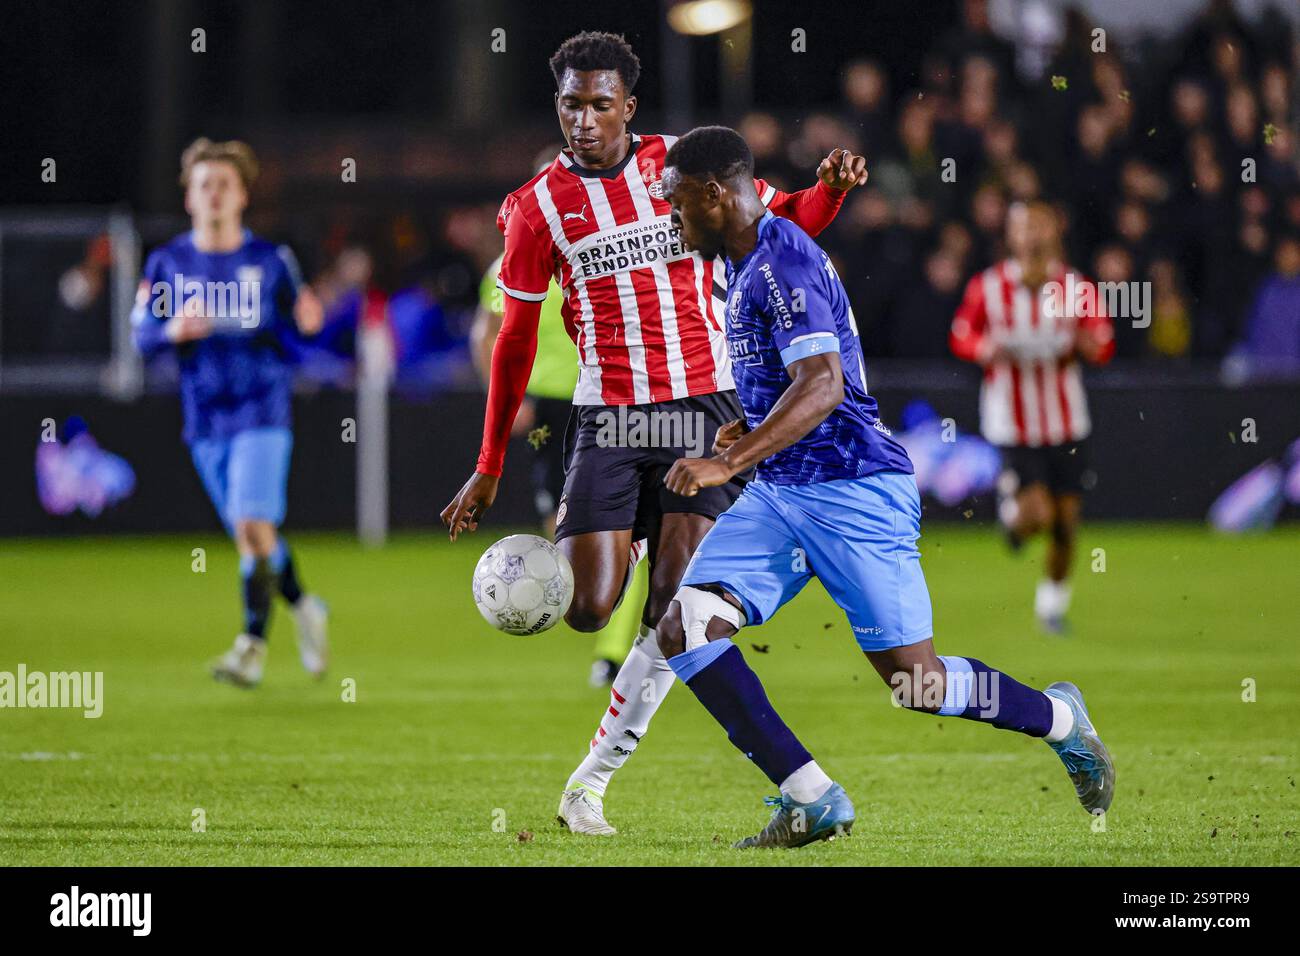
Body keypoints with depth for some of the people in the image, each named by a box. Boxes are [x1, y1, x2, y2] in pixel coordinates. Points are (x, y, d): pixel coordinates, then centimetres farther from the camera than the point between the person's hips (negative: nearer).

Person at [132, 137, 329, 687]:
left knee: (254, 525, -17)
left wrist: (307, 323, -17)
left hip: (262, 412, -3)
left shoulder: (271, 261, 0)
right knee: (247, 534, 11)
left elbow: (296, 331, 6)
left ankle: (253, 643, -15)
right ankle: (304, 610, 34)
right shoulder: (167, 264, 4)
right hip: (205, 418, 3)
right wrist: (175, 331, -17)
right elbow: (142, 336, 4)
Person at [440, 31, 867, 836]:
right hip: (607, 418, 0)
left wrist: (830, 188, -7)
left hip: (704, 409, 0)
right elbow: (516, 340, 10)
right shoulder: (538, 207, 3)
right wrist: (490, 468, 12)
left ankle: (591, 780, -1)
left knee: (674, 605, -11)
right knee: (588, 610, -12)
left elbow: (785, 224, 16)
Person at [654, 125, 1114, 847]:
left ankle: (1061, 719, 23)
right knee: (684, 630, -10)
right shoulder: (744, 264, 15)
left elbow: (823, 387, -29)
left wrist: (729, 462, -35)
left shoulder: (782, 262, -17)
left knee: (915, 683, -5)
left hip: (853, 489, -10)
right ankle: (811, 799, -11)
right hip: (779, 494, 10)